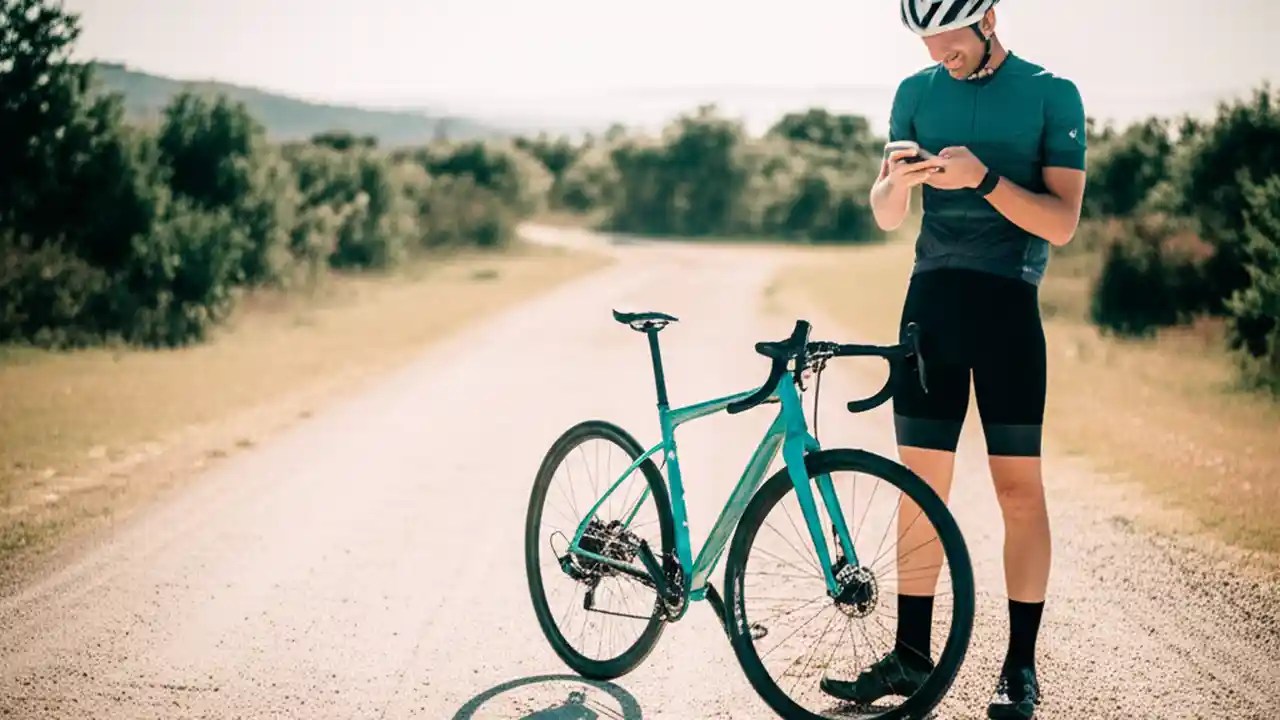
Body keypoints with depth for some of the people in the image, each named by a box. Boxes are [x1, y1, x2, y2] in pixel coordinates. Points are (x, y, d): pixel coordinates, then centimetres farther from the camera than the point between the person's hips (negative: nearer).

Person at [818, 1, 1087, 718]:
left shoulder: (1053, 95, -3)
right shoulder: (917, 92, 9)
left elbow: (1062, 223, -9)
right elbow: (885, 216, 8)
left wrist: (983, 179, -22)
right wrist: (897, 181, -14)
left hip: (1008, 305, -4)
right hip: (930, 300, 4)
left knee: (1019, 486, -3)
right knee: (921, 484, 5)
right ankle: (911, 655, 13)